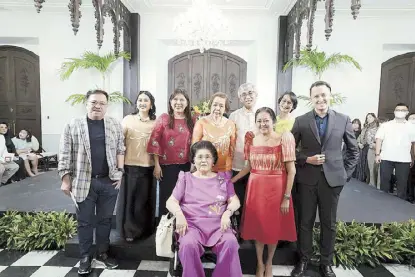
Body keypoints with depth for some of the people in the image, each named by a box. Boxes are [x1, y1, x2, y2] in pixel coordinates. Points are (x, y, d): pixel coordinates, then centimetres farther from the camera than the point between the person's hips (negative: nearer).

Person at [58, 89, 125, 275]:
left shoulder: (115, 125, 5)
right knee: (84, 221, 10)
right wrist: (66, 180, -4)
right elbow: (65, 154, -1)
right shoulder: (73, 126, -1)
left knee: (105, 219, 12)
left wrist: (120, 172, 0)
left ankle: (102, 254, 29)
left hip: (109, 181, 2)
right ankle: (85, 258, 25)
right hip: (84, 182, -1)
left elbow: (120, 150, 8)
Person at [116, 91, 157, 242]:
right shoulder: (128, 119, 1)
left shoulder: (155, 122, 5)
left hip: (148, 167, 1)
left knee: (145, 200, 11)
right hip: (130, 166, -1)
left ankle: (145, 229, 28)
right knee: (129, 198, 6)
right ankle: (129, 230, 23)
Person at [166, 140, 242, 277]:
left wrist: (227, 213, -13)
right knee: (188, 244, -32)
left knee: (231, 243, -29)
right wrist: (179, 214, -16)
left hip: (218, 225, 1)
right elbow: (171, 201, 6)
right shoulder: (186, 178, 14)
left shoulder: (223, 178, 18)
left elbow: (235, 201, 9)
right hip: (192, 224, -1)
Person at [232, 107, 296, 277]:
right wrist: (231, 180, 6)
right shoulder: (251, 140, 2)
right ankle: (260, 263, 34)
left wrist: (286, 197, -12)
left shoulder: (284, 140, -11)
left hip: (276, 189, -3)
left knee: (274, 227, 12)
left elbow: (291, 170, -10)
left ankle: (269, 262, 37)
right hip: (255, 188, 3)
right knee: (257, 226, 12)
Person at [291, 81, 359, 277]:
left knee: (329, 224, 12)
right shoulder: (301, 121, -1)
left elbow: (354, 150, 9)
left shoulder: (343, 120, 2)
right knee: (305, 222, 10)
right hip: (307, 179, 0)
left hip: (332, 179, 1)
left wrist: (346, 173, 3)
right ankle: (304, 260, 28)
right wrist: (306, 159, -13)